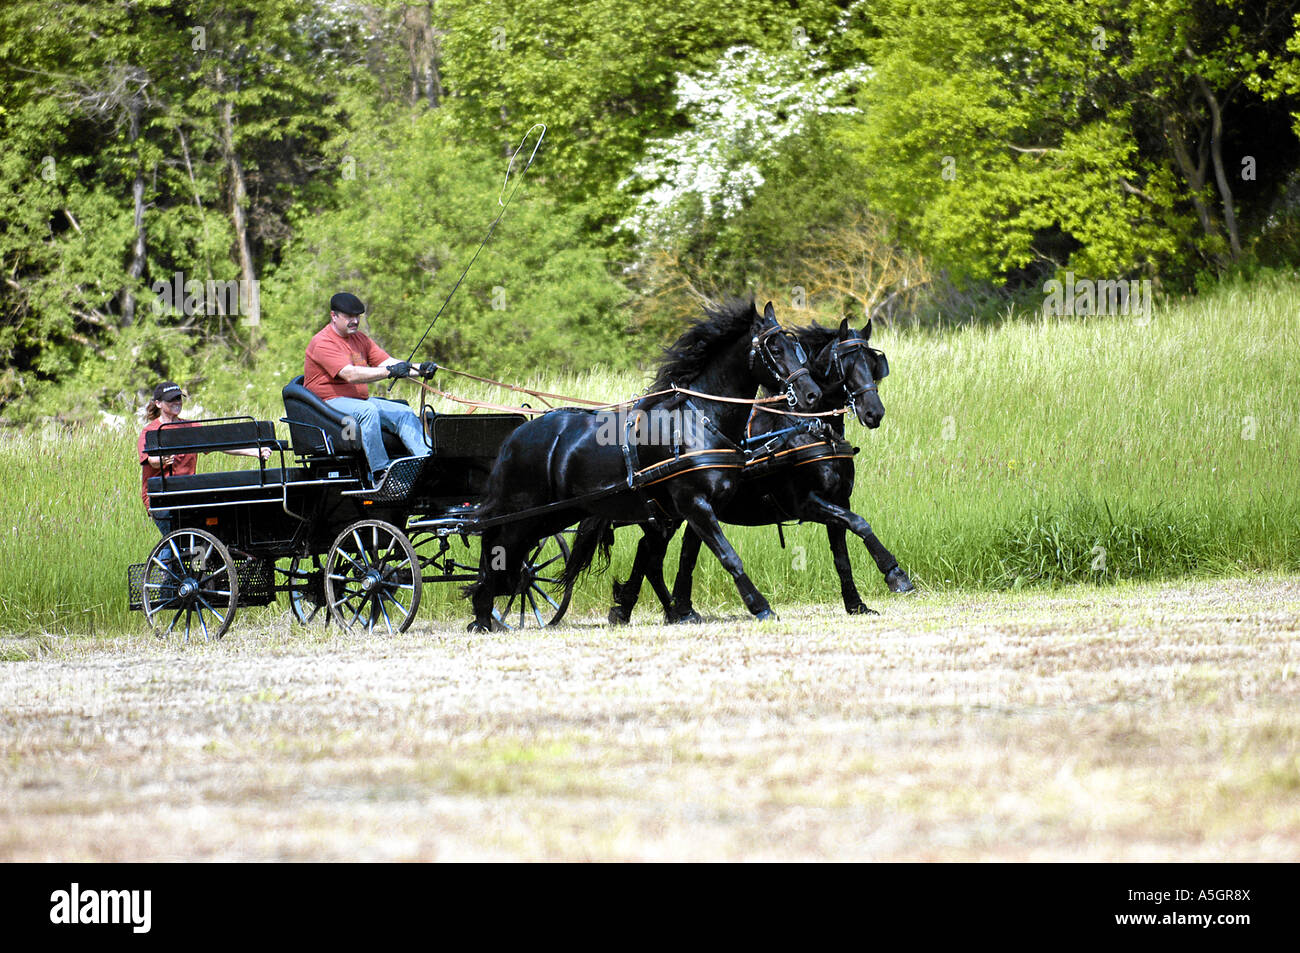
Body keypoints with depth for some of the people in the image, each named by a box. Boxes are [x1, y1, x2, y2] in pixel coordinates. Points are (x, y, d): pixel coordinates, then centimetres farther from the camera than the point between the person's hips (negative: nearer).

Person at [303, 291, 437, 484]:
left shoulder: (359, 339, 16)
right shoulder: (322, 343, -13)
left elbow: (386, 361, 6)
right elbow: (350, 374, -26)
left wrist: (419, 369, -12)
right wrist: (389, 371, -33)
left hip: (360, 400, 8)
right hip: (329, 402, -8)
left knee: (404, 412, -10)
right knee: (367, 410, -35)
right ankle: (379, 473, -37)